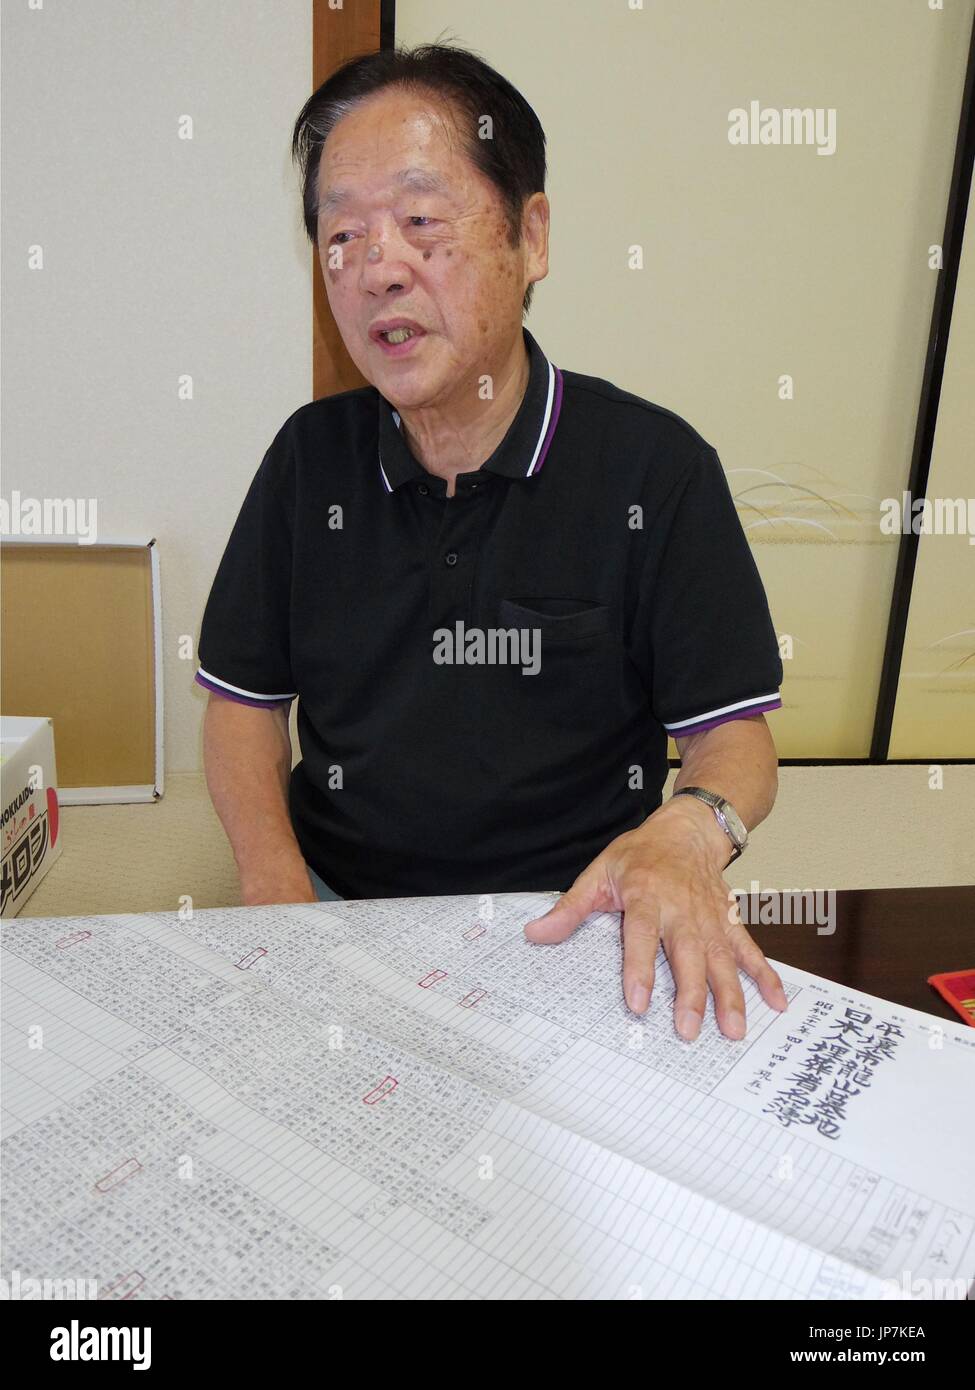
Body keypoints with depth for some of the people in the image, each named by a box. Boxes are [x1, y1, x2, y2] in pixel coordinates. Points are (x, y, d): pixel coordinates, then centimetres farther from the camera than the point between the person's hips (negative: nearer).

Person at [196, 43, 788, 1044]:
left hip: (569, 918, -1)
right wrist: (278, 893, -11)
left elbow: (733, 736, -5)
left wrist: (688, 831, -29)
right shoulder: (310, 455, 3)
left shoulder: (657, 467, -6)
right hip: (338, 900, 2)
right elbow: (244, 705, 6)